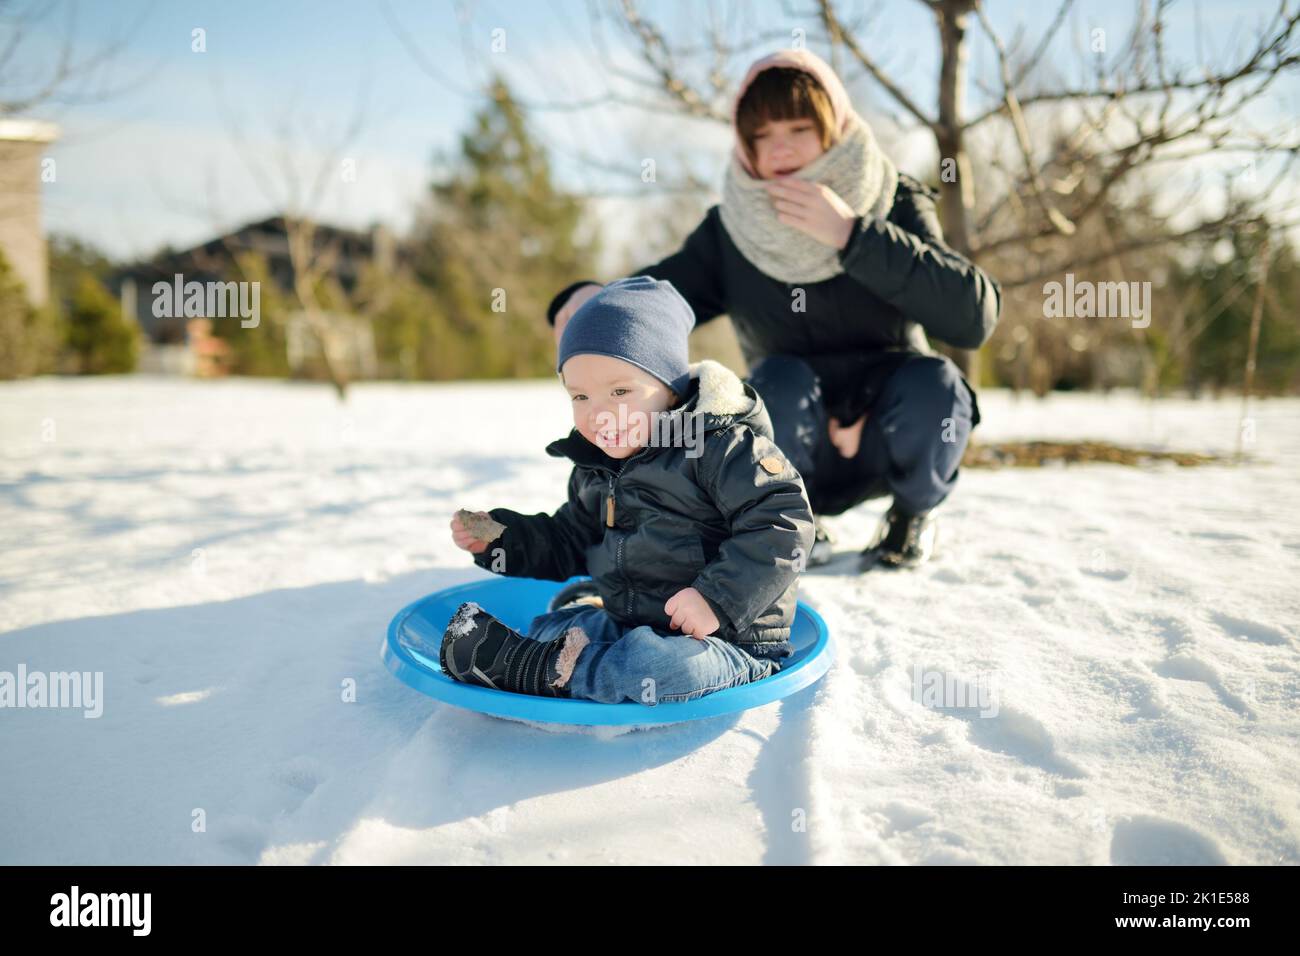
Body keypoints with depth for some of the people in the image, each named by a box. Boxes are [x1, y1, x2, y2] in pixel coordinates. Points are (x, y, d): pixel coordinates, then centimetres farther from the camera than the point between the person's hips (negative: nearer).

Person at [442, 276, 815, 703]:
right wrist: (499, 536, 8)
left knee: (655, 666, -36)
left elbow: (781, 521, -20)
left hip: (728, 638, -8)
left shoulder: (719, 447, -13)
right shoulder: (594, 473, 12)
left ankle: (530, 672, -23)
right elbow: (568, 542, 24)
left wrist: (718, 599, -26)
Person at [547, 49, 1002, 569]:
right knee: (779, 379, -31)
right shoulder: (729, 232, -6)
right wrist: (589, 298, -33)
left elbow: (975, 315, -25)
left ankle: (912, 516, 1)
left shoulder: (896, 204, -10)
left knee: (933, 382, -30)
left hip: (889, 441, 1)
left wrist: (852, 235, -32)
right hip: (790, 446, 0)